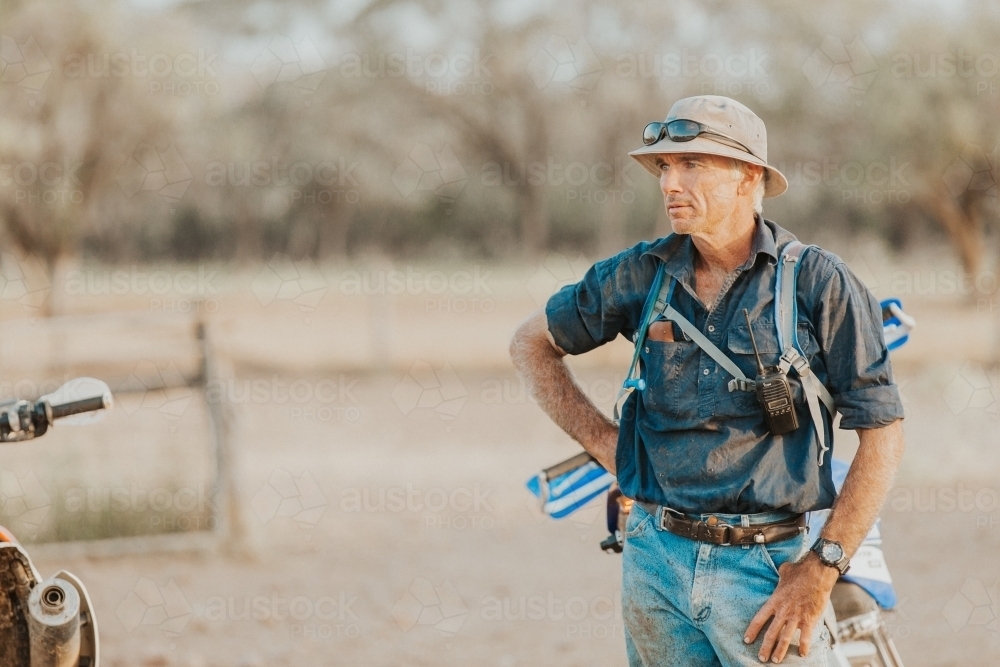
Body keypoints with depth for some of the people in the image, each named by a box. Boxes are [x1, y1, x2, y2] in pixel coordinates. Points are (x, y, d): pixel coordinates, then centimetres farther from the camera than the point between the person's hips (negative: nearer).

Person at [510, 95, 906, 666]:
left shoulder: (817, 282, -5)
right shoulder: (642, 274, 5)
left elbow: (882, 433, -5)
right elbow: (532, 343, 20)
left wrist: (821, 570, -12)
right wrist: (601, 439, 8)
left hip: (768, 569, -3)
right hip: (655, 558, 4)